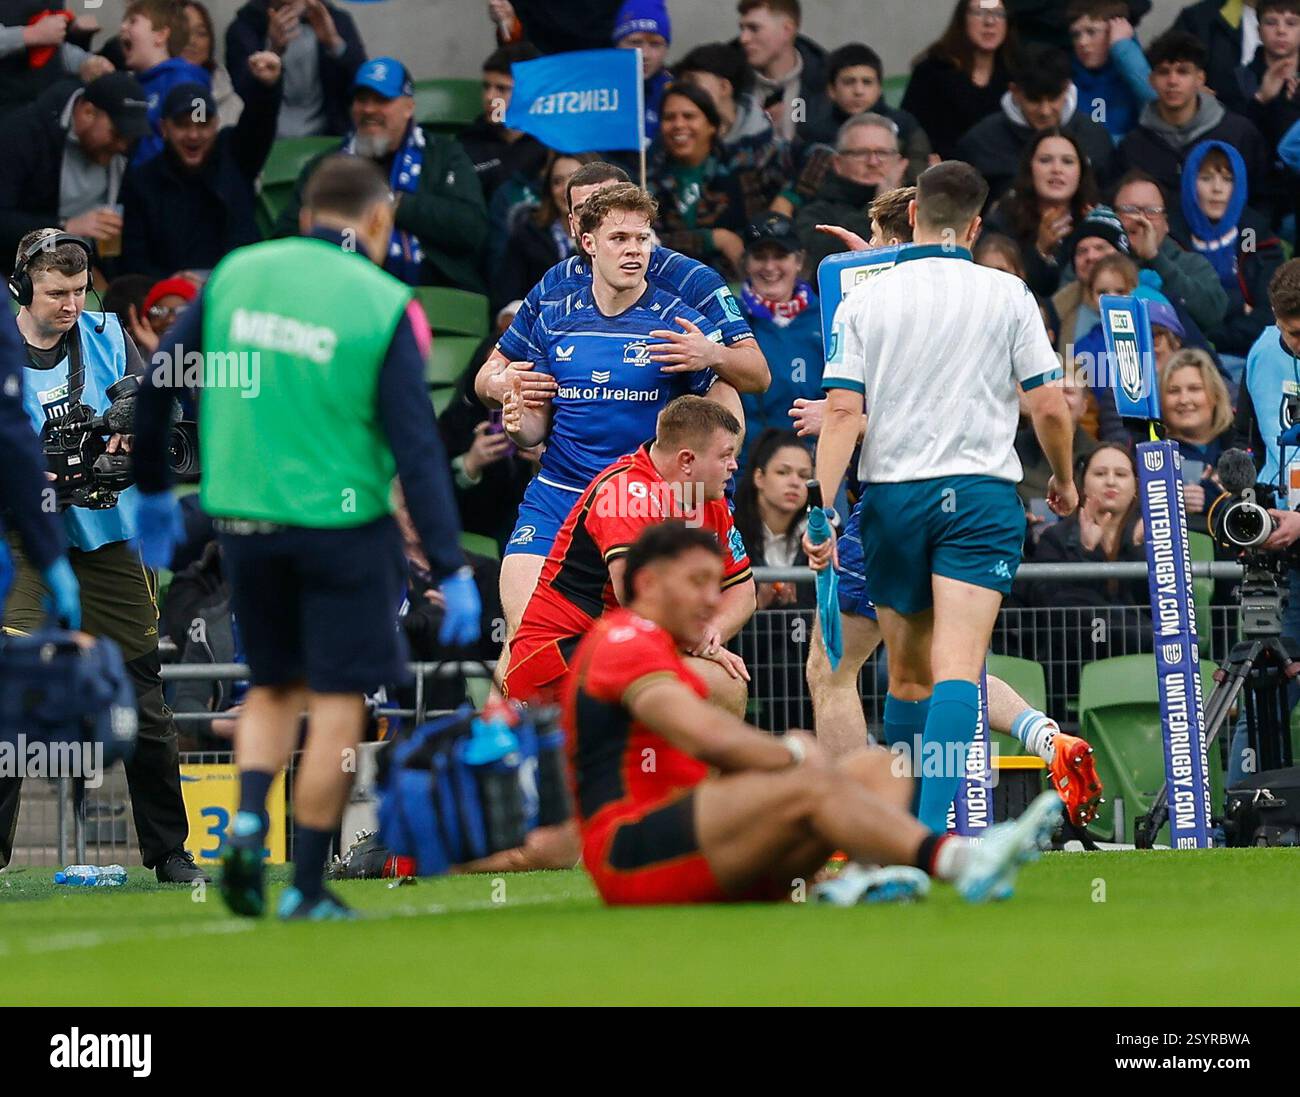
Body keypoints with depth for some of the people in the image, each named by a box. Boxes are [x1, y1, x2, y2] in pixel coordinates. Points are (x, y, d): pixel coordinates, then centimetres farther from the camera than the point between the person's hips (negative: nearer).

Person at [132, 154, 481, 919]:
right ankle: (308, 888, 7)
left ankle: (248, 820, -3)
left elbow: (158, 384, 5)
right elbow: (417, 448, -12)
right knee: (337, 702, 5)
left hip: (242, 515, 4)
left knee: (275, 686, 20)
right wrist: (452, 570, -10)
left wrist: (153, 490, 20)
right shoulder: (383, 305, -9)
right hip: (342, 525, -4)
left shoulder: (237, 274, 2)